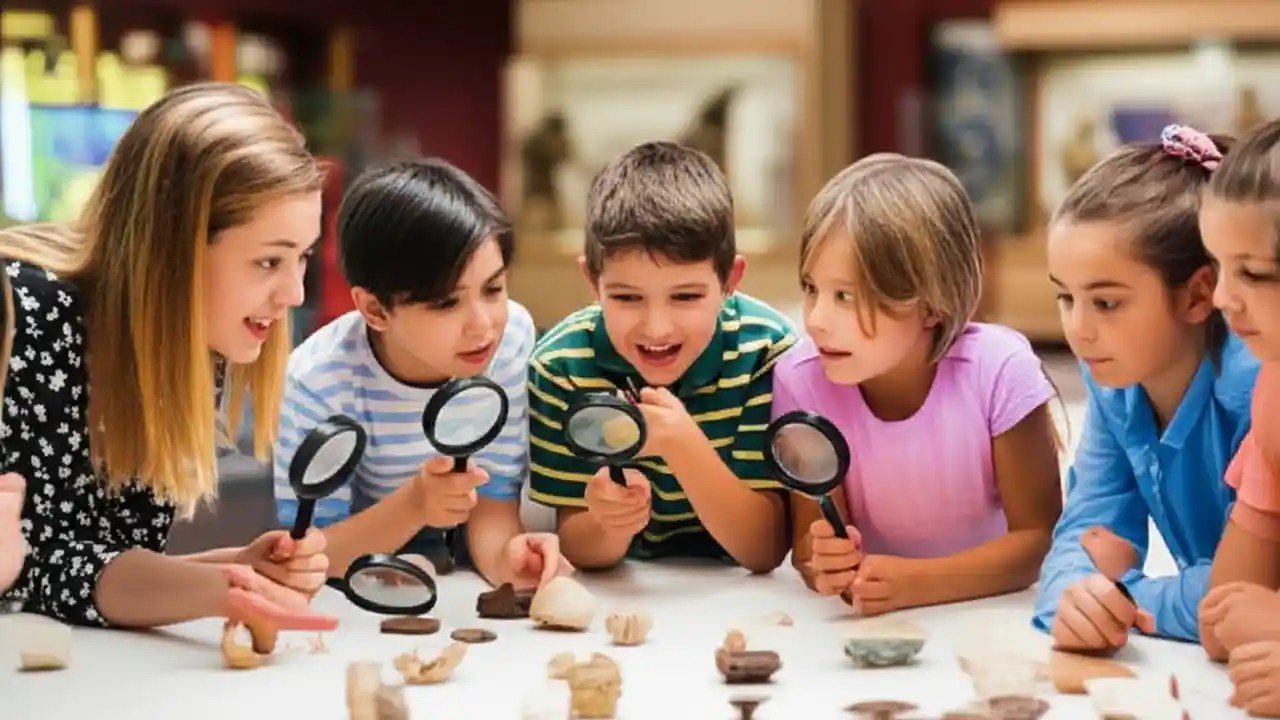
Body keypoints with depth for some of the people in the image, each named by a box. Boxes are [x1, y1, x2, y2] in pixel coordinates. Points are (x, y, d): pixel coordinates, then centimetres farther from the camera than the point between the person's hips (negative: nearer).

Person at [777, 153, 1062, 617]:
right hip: (872, 623, 1)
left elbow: (1039, 538, -13)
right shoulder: (801, 378, -12)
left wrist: (914, 581, -27)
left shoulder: (999, 370, -17)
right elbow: (808, 537, -6)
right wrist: (825, 564, -29)